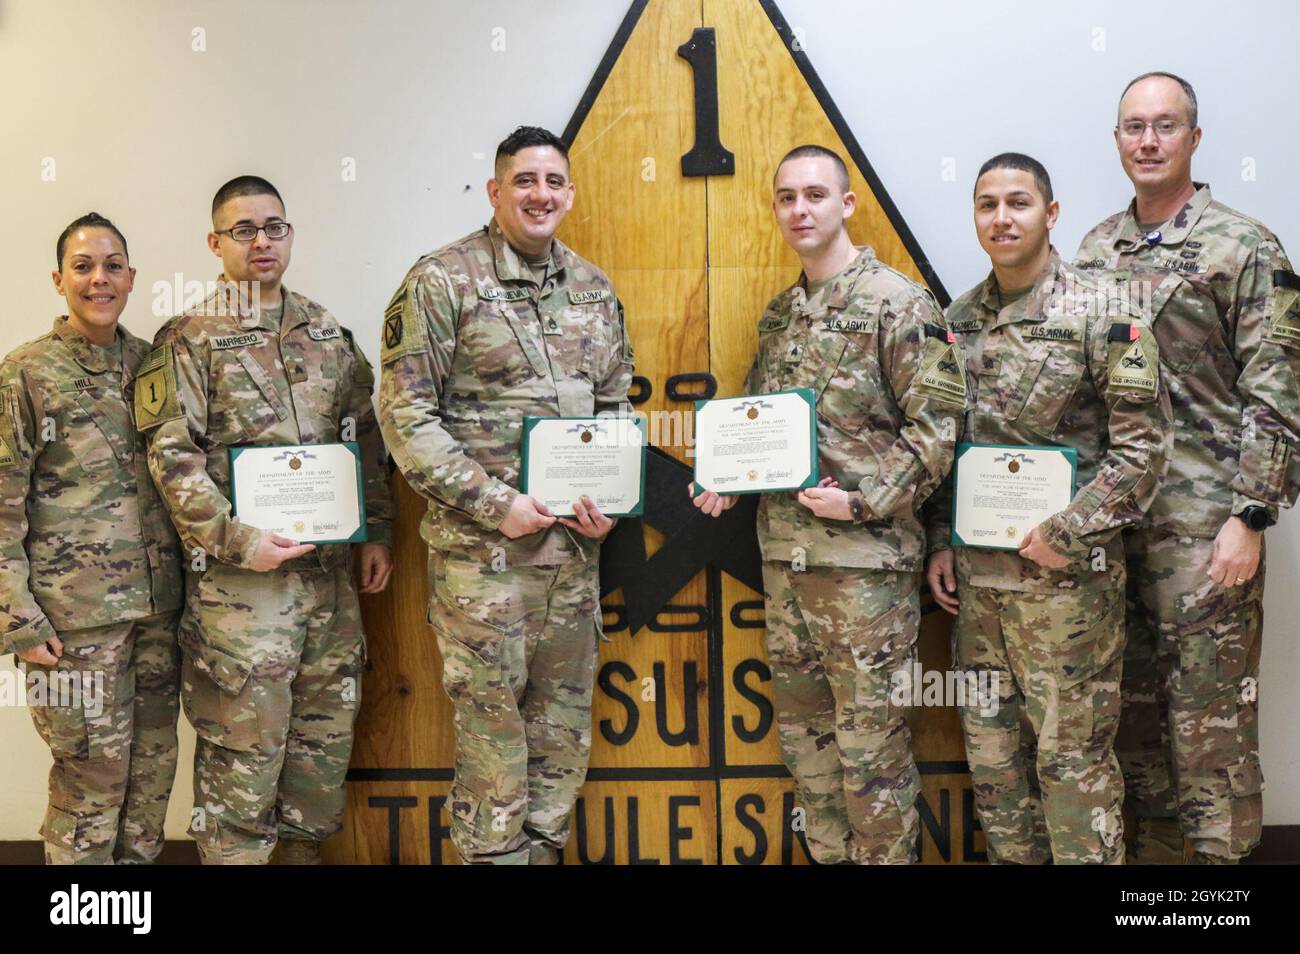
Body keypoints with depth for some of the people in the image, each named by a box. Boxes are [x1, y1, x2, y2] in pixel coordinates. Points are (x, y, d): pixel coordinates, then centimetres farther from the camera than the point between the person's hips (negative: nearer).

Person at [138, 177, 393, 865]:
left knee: (327, 728, 13)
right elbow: (172, 456, -9)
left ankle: (306, 848, 29)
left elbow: (366, 439, 16)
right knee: (243, 746, -2)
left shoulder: (326, 332, 14)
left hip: (331, 569, 5)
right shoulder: (189, 339, -2)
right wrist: (236, 540, -17)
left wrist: (376, 531, 10)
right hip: (241, 576, -5)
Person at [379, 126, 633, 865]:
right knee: (493, 728, 1)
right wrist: (495, 503, -15)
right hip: (481, 547, -5)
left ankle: (545, 850, 28)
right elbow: (406, 415, -10)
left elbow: (616, 408, 18)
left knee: (565, 725, 13)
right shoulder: (442, 281, -6)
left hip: (576, 545, 6)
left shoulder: (595, 291, 11)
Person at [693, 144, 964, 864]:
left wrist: (863, 500, -19)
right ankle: (830, 855, 30)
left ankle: (886, 856, 17)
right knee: (802, 730, 15)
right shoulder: (777, 314, 14)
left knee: (869, 743, 1)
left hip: (864, 557, -7)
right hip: (783, 555, 7)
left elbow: (937, 424, -12)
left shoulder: (897, 303, -8)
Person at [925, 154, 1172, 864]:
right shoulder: (958, 321, 9)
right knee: (991, 748, 14)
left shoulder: (1103, 317, -7)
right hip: (974, 575, 6)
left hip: (1066, 576, -5)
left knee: (1071, 755, 1)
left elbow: (1142, 445, -10)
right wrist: (940, 541, 7)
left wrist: (1065, 535, -16)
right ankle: (1012, 858, 29)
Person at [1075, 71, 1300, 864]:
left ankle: (1221, 849, 14)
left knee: (1212, 706, 0)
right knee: (1130, 692, 14)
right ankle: (1153, 835, 29)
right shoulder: (1095, 250, 11)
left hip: (1203, 521, -5)